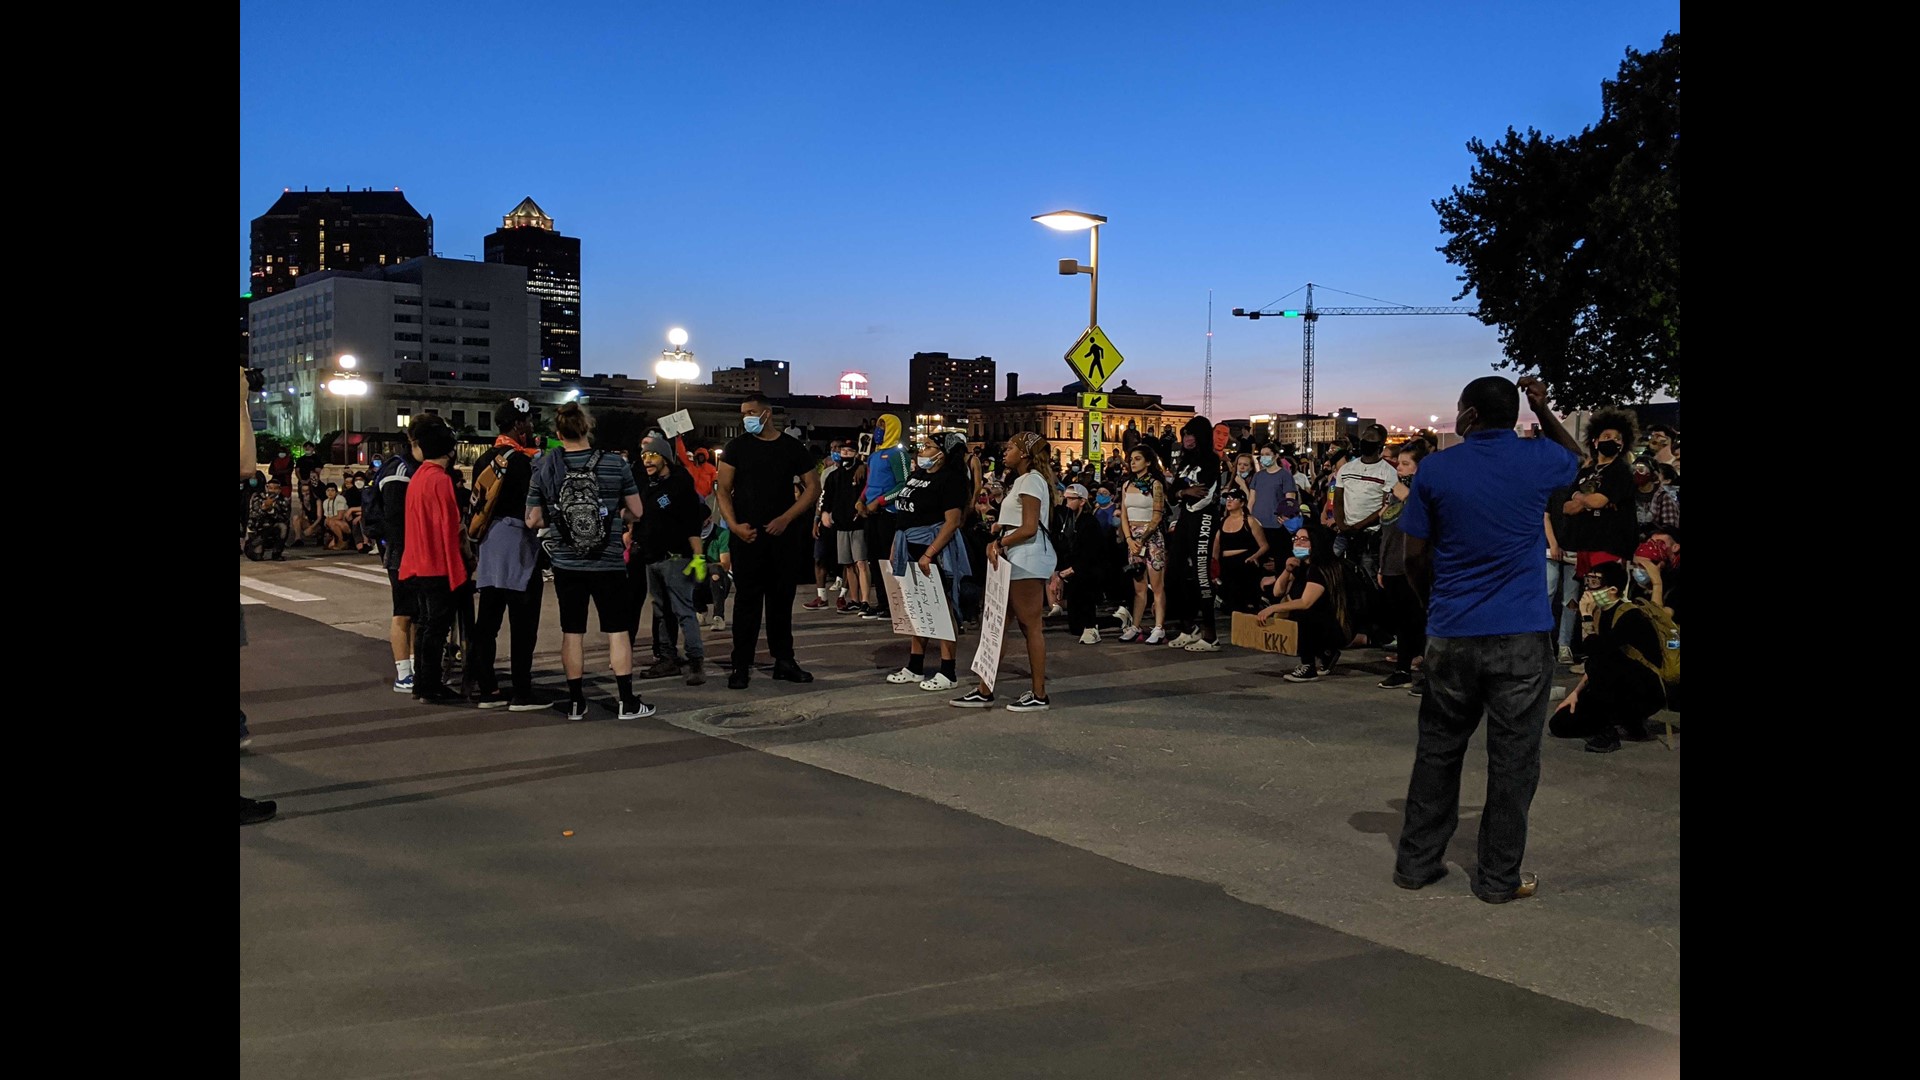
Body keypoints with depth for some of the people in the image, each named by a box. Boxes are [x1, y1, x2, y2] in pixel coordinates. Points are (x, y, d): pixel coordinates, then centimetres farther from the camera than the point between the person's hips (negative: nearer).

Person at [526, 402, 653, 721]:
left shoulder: (544, 468, -4)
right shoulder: (615, 464, -7)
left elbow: (532, 521, 0)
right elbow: (637, 512, -1)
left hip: (566, 563, 2)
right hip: (608, 563, -2)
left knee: (572, 631, 9)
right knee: (618, 629, 5)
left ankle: (576, 702, 15)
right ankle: (628, 702, 7)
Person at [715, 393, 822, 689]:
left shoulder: (792, 447, 5)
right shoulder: (736, 447, 5)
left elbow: (813, 487, 4)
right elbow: (723, 489, 4)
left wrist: (785, 519, -7)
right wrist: (734, 525, -11)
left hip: (784, 535, 1)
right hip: (747, 536, -1)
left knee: (782, 599, 9)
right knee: (747, 601, -1)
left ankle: (784, 661, 18)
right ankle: (741, 666, 4)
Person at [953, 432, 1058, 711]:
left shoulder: (1031, 480, -10)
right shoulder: (1022, 480, 20)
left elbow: (1029, 528, -18)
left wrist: (999, 544, -10)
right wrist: (998, 540, 0)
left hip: (1026, 560, -10)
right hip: (1014, 559, 10)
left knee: (1031, 626, -5)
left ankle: (1039, 695, 2)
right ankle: (984, 690, 13)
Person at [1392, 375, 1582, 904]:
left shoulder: (1435, 469, -2)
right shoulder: (1536, 459, -2)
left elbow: (1415, 556, 1)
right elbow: (1576, 457, 24)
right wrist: (1544, 410, 14)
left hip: (1451, 635, 1)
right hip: (1521, 636, -1)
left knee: (1438, 749, 13)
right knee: (1512, 757, 6)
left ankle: (1416, 861, 19)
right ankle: (1499, 877, 12)